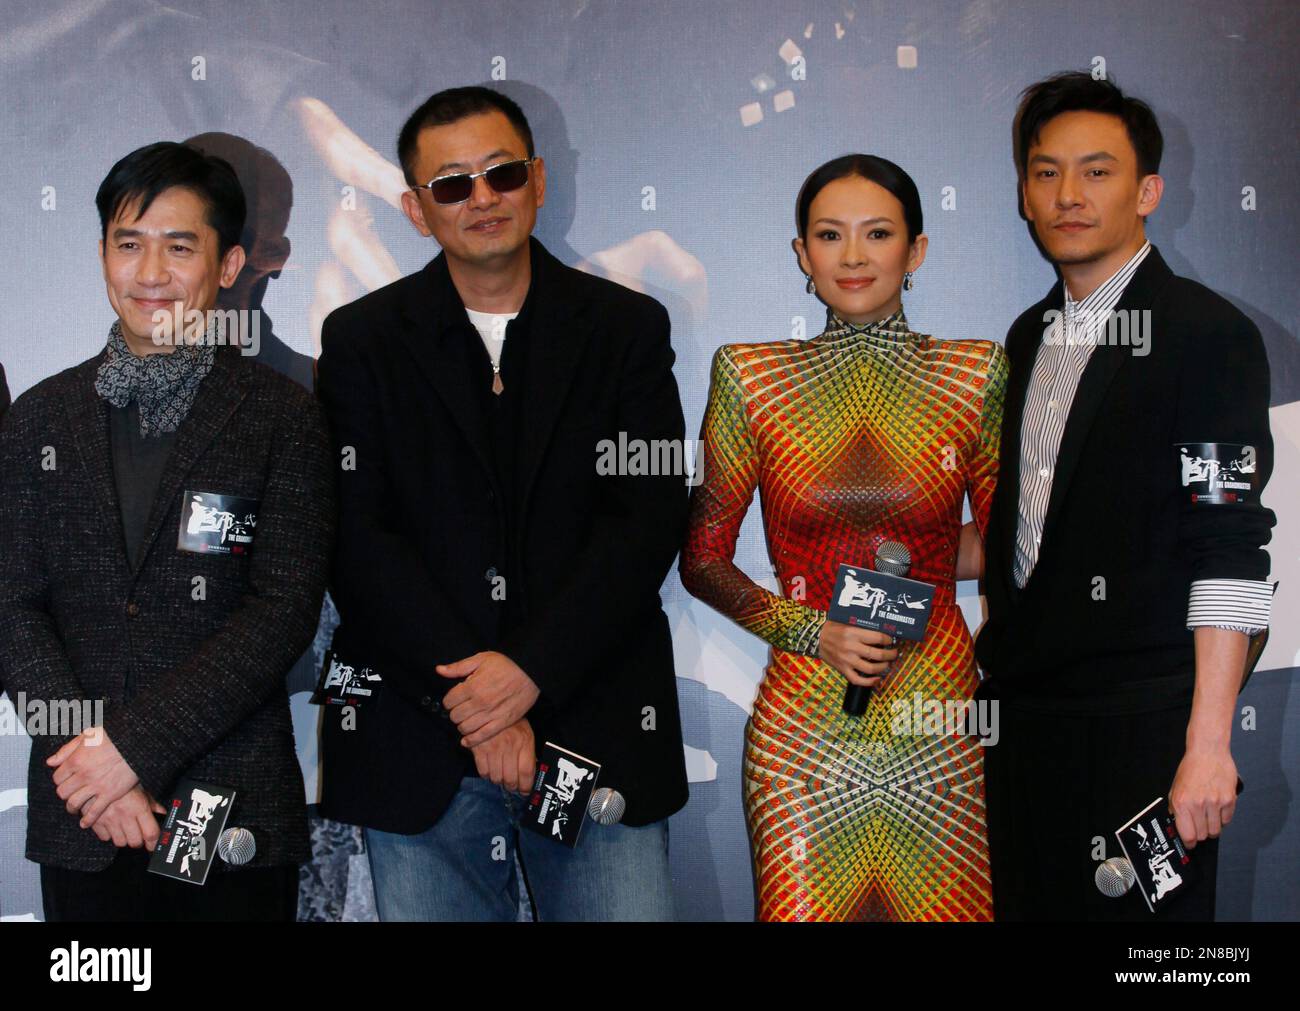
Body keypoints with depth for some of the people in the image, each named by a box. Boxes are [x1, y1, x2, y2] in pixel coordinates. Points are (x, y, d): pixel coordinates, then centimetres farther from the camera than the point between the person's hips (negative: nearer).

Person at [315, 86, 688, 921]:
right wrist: (467, 694, -12)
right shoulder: (362, 341, 6)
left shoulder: (628, 328, 6)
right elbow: (357, 537, -3)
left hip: (597, 728, 0)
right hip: (419, 744, 0)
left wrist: (531, 670, -13)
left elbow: (651, 517, -2)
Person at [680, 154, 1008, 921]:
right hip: (803, 729, 0)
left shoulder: (977, 372, 2)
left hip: (941, 722, 1)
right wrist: (813, 633, -9)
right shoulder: (751, 376, 0)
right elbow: (703, 561, 4)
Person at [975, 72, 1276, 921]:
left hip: (1140, 723, -6)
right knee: (1029, 905, 11)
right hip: (1022, 710, 6)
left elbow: (1228, 556, -14)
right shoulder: (1030, 336, 14)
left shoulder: (1209, 335, -8)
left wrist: (1208, 744, -18)